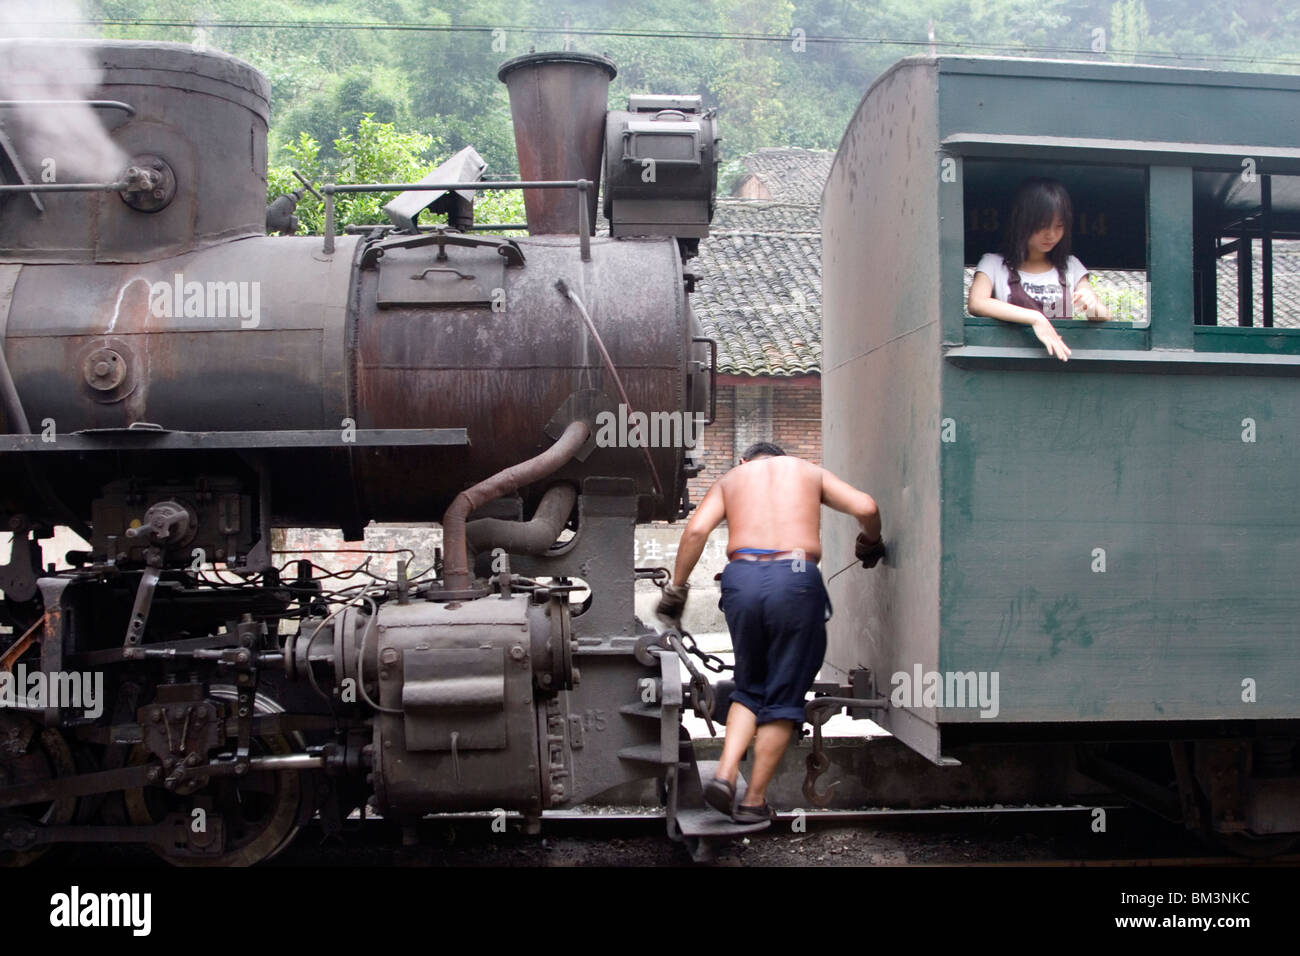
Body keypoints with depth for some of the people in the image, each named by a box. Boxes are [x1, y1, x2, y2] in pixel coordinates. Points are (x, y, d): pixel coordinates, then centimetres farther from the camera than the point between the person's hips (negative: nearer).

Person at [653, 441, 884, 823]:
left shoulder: (730, 478, 23)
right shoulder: (810, 471, 23)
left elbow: (696, 529, 5)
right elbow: (865, 507, 8)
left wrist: (676, 588, 9)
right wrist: (871, 543, 28)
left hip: (742, 578, 2)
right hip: (796, 578, -2)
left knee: (749, 687, 21)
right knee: (784, 696, 10)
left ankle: (725, 774, 3)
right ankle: (754, 800, 14)